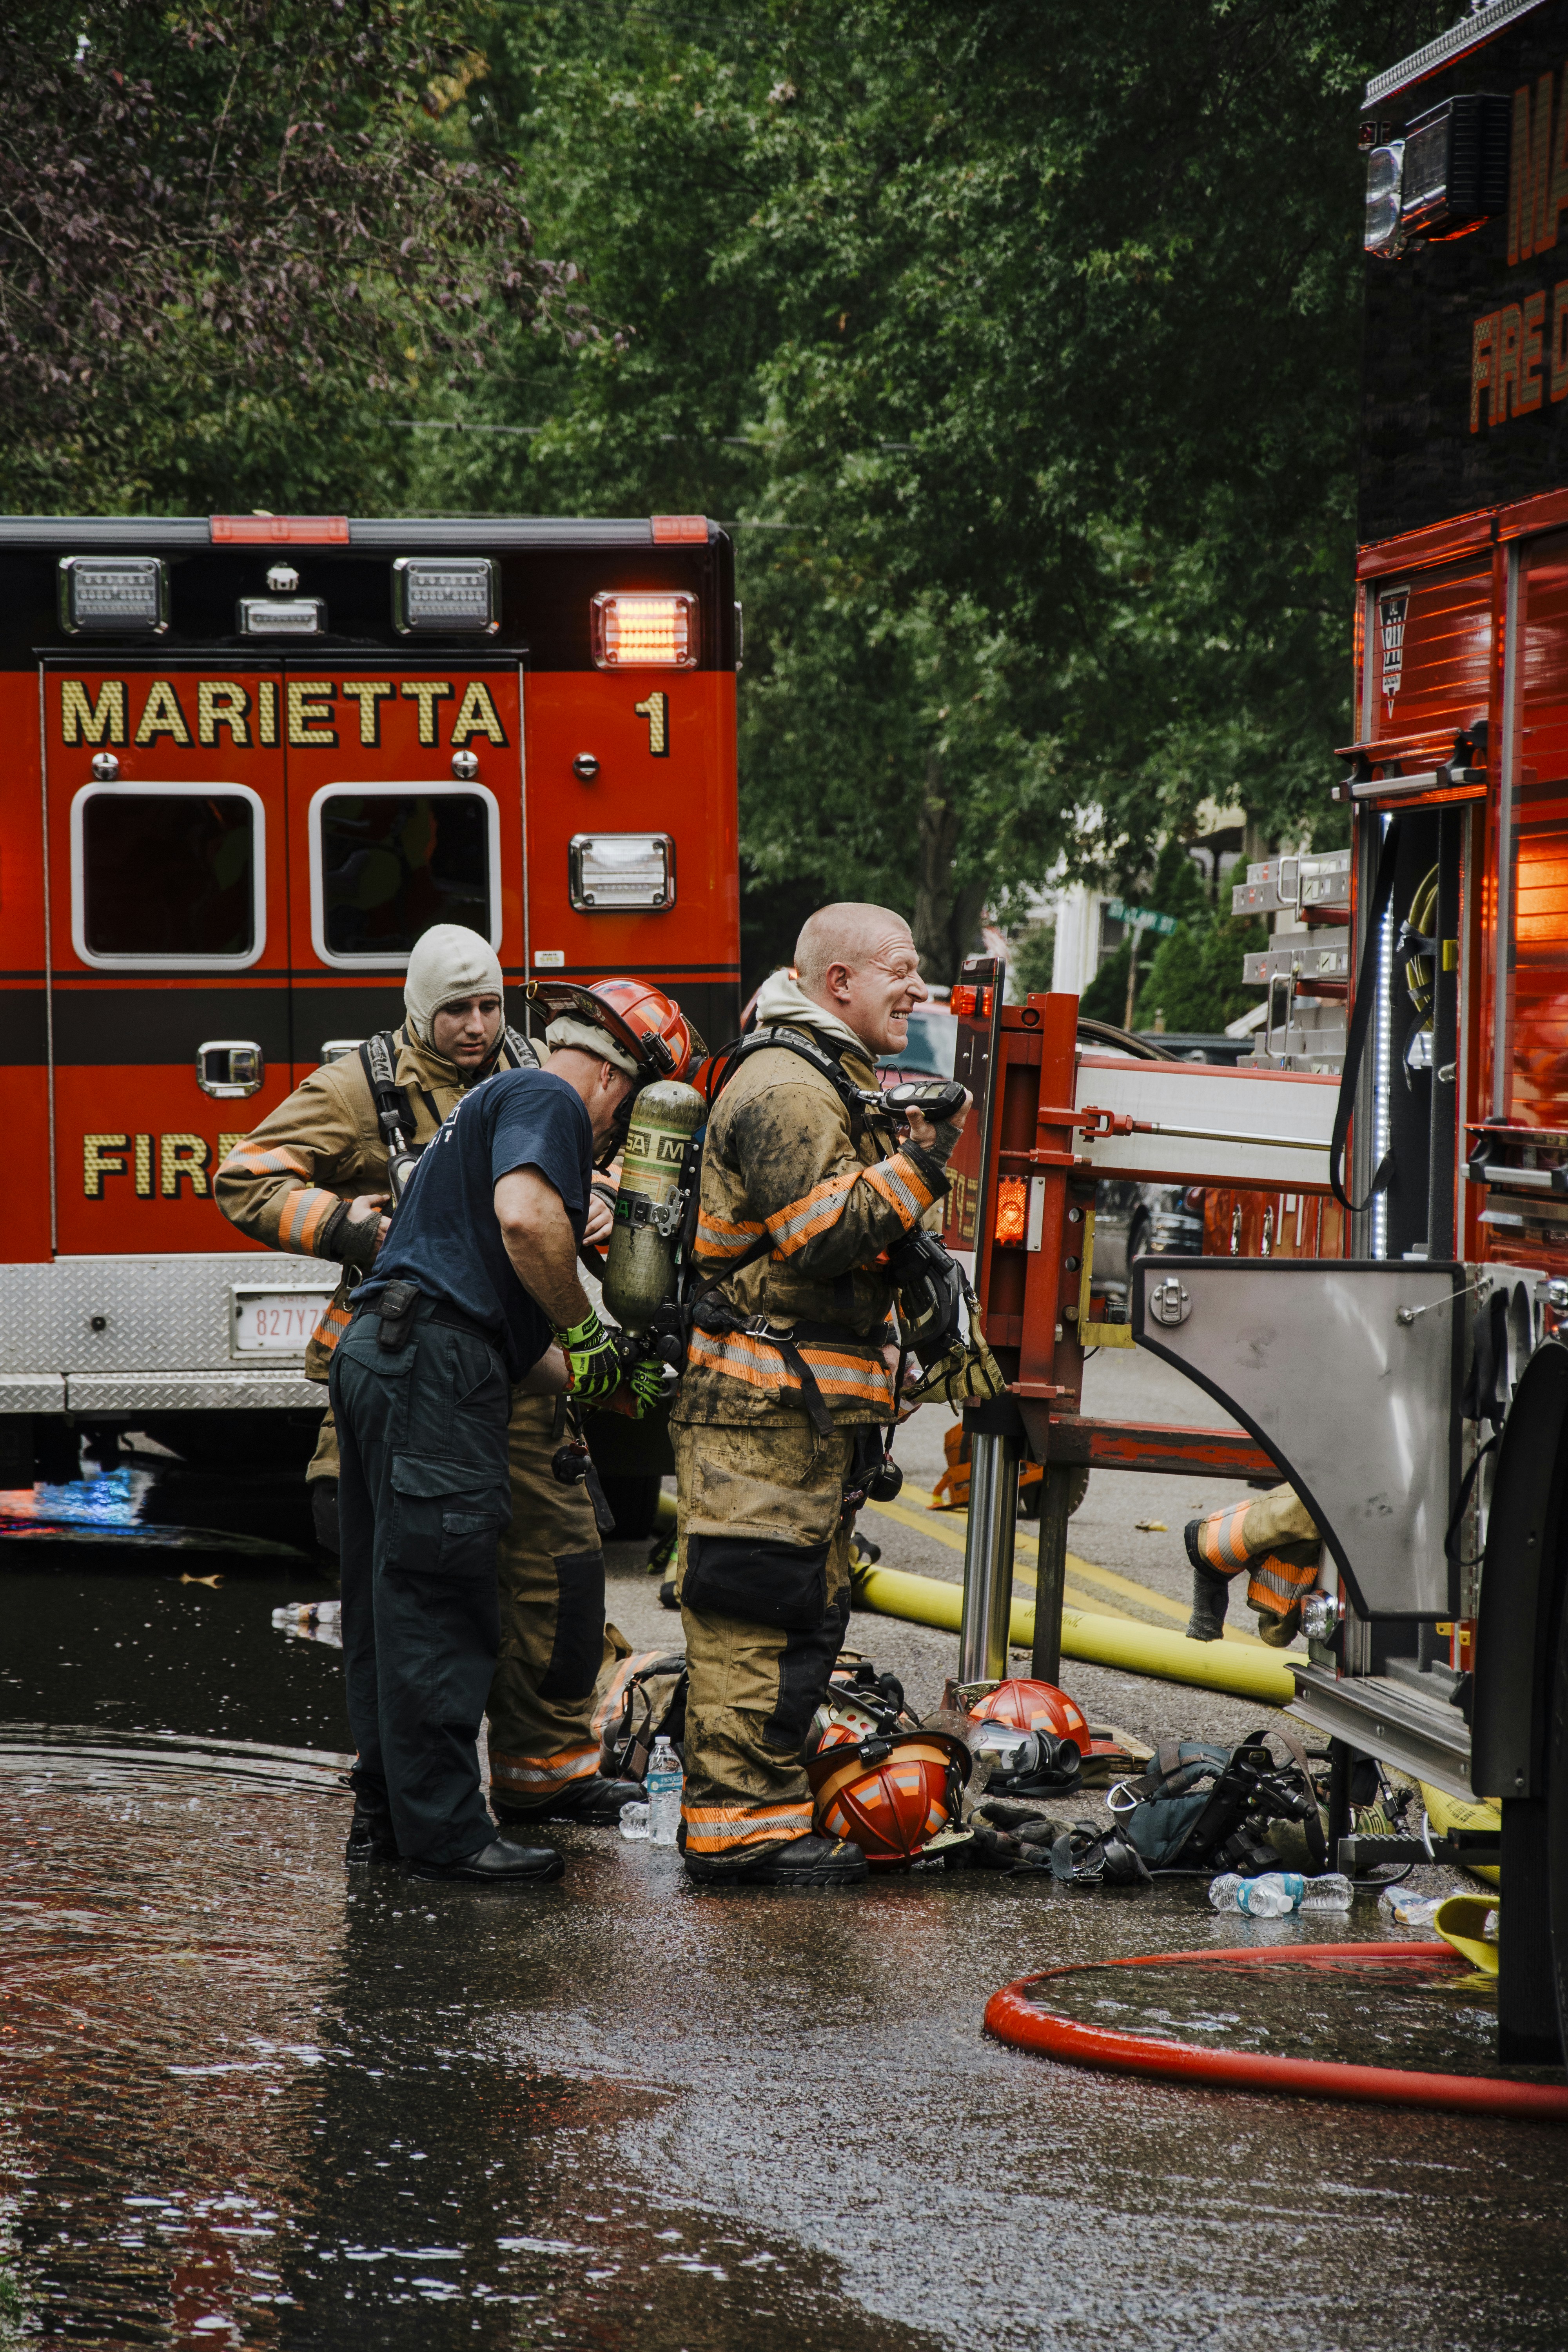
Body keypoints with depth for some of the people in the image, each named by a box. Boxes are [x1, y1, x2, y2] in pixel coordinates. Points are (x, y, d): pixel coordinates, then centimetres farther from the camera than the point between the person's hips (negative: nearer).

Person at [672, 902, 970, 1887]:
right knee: (758, 1611, -10)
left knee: (806, 1611, 14)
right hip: (763, 1406, -11)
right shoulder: (785, 1089, -15)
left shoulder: (839, 1084, 20)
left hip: (812, 1408, 11)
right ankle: (742, 1825, -9)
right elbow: (822, 1234, -23)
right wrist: (921, 1165, -24)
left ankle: (774, 1813, 20)